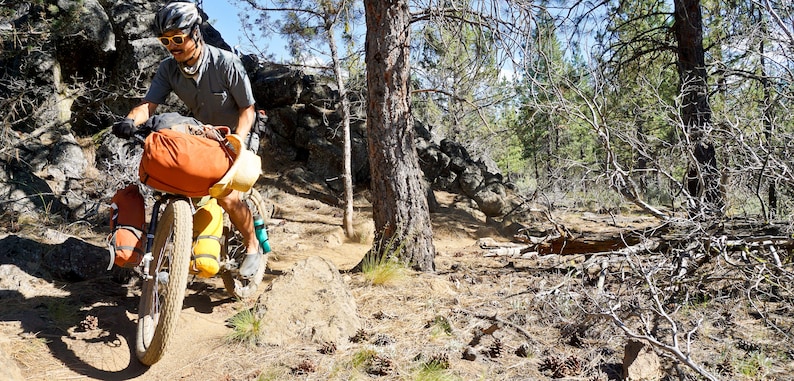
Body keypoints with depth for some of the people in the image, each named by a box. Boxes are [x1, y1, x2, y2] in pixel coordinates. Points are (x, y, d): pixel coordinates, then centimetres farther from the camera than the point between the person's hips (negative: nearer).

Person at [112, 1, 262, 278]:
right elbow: (149, 104, -22)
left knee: (227, 196, -22)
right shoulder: (168, 69, -12)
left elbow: (247, 109, -19)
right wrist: (130, 121, -44)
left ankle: (253, 246, 2)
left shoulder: (226, 63, -25)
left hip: (236, 135, -5)